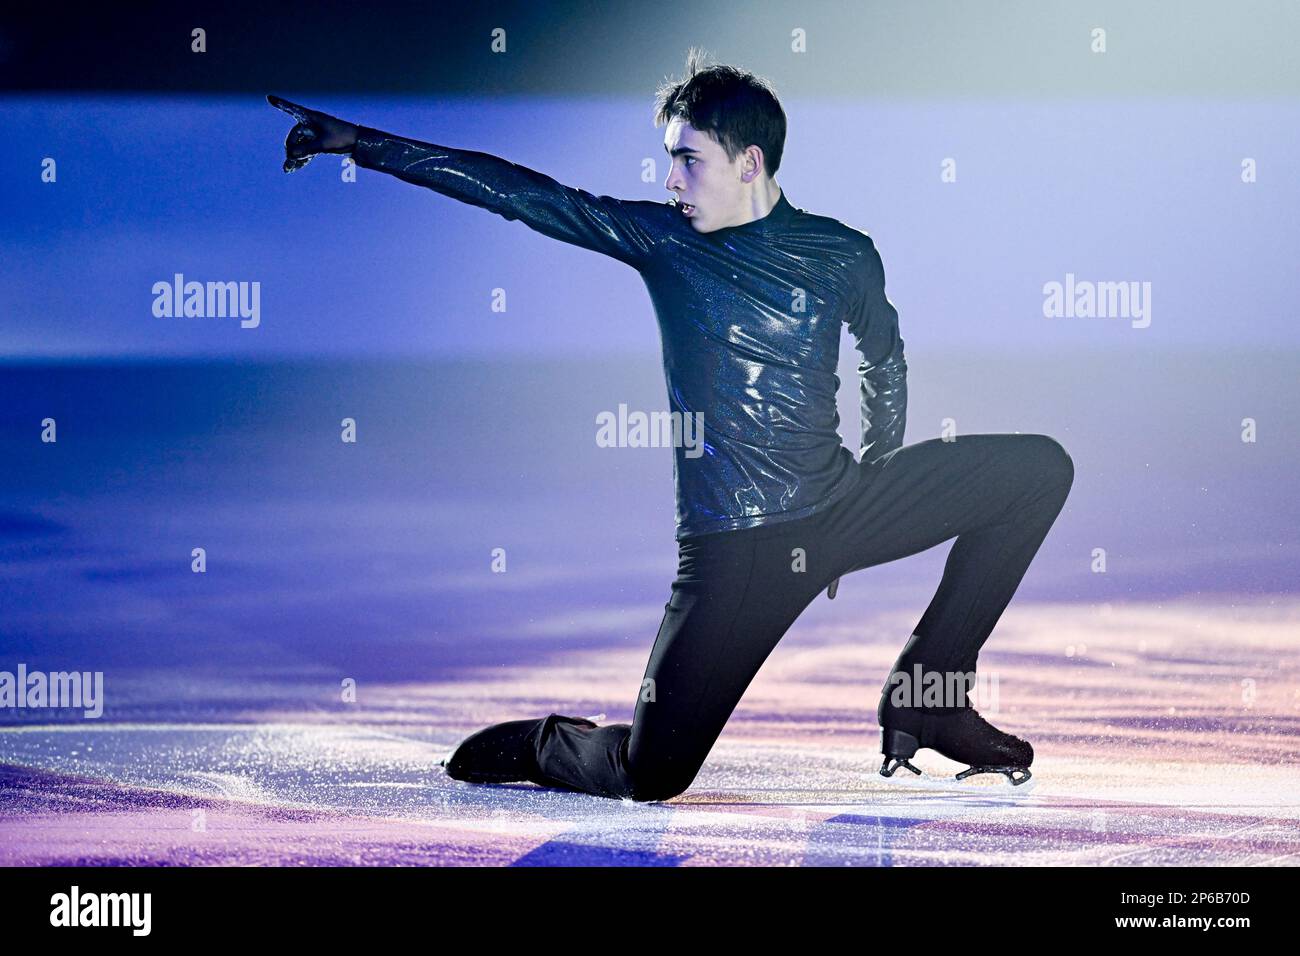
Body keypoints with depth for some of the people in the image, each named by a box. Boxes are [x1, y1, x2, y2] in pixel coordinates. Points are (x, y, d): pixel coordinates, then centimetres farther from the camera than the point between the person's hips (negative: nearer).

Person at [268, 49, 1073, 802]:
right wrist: (355, 141, -1)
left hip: (838, 507, 3)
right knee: (647, 776, -17)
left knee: (1036, 466, -8)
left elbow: (885, 367, 19)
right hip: (732, 543, -3)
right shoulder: (661, 238, 1)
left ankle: (927, 697, 2)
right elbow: (514, 190, 0)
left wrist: (871, 502, 18)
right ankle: (537, 745, 21)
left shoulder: (841, 255, 3)